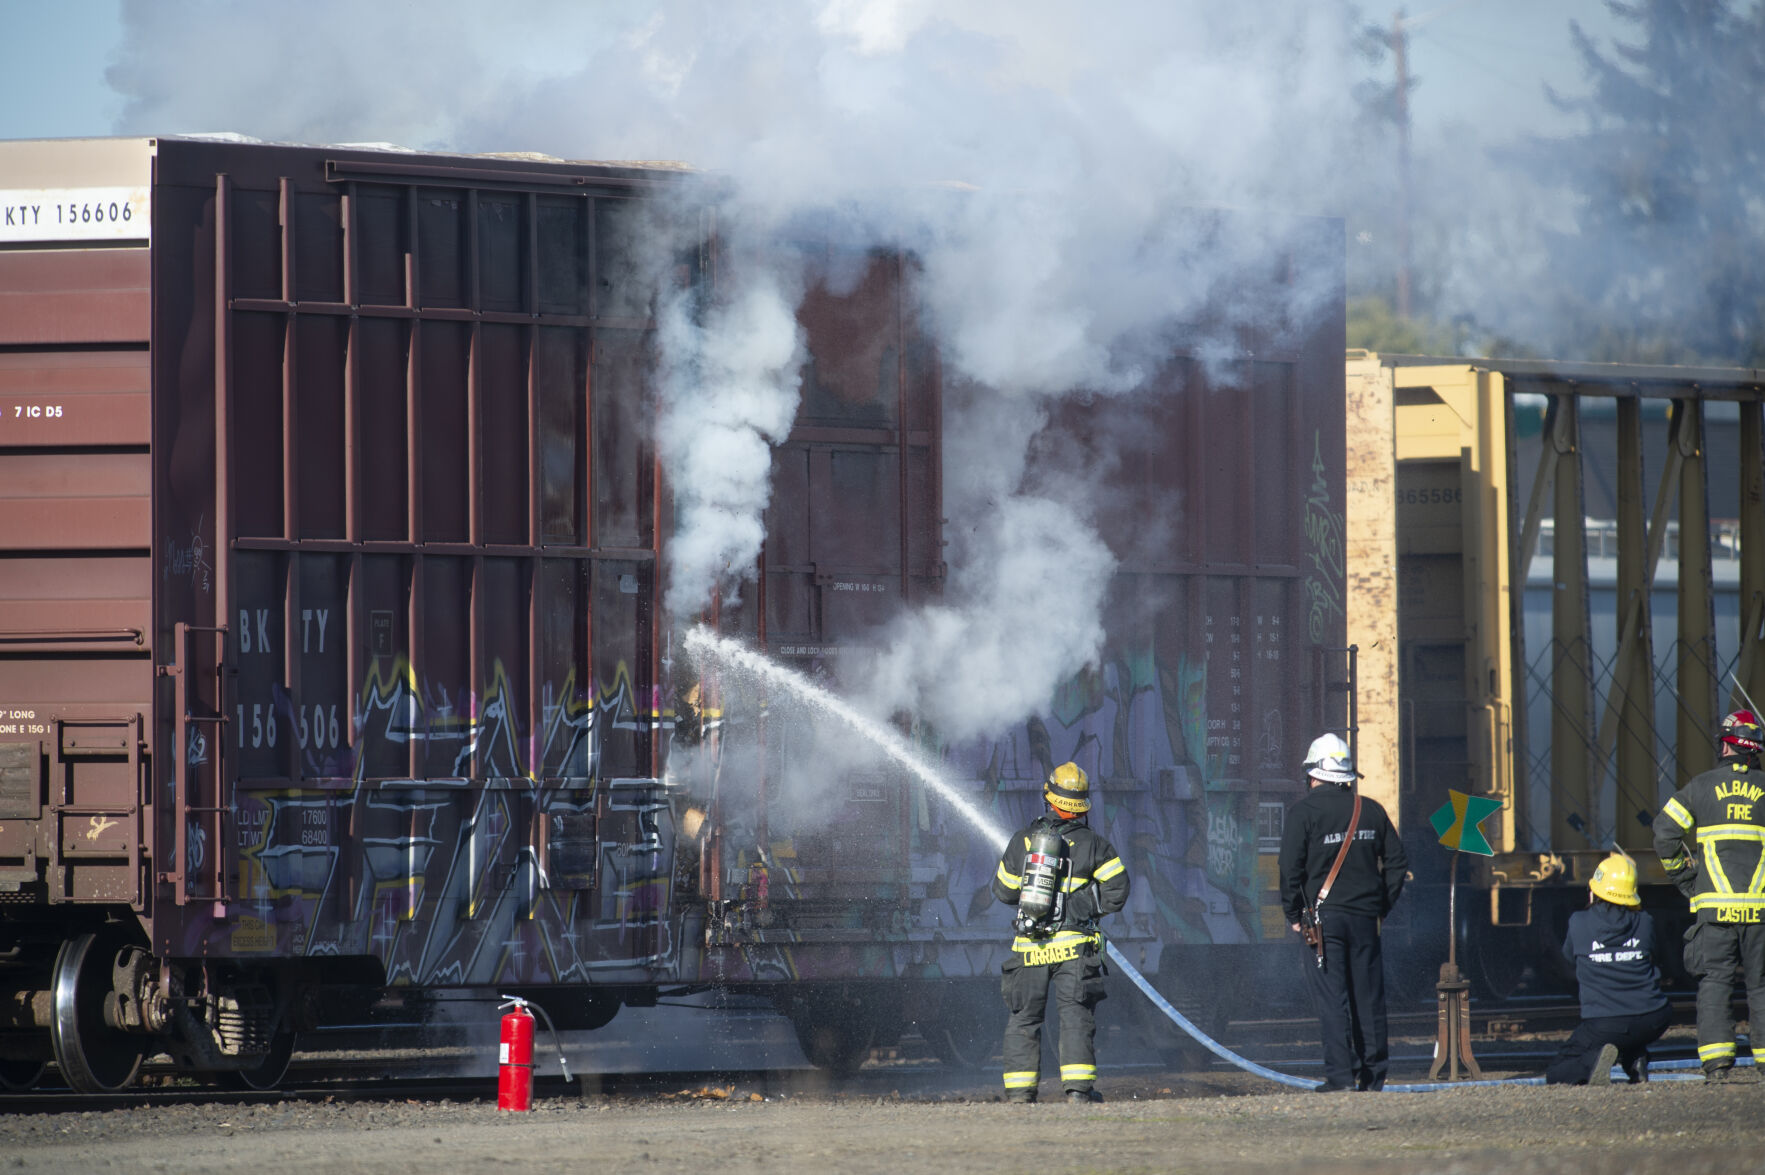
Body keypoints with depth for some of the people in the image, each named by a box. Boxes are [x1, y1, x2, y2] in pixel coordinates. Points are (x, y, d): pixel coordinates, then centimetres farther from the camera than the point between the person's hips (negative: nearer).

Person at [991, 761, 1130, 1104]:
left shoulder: (1022, 841, 3)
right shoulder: (1093, 845, -3)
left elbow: (1004, 892, 9)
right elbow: (1116, 890, -9)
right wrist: (1088, 905, 8)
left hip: (1030, 946, 2)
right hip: (1074, 947, -2)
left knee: (1023, 1018, 11)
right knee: (1076, 1016, -1)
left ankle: (1019, 1089, 8)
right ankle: (1078, 1087, -10)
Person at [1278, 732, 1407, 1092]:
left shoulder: (1305, 811, -6)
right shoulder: (1371, 810, 8)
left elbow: (1291, 867, -9)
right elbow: (1397, 863, 11)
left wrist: (1293, 914, 1)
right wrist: (1381, 907, 17)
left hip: (1323, 914, -4)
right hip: (1365, 915, 4)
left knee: (1331, 998, -4)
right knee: (1368, 996, 8)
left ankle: (1340, 1073, -10)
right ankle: (1373, 1073, 10)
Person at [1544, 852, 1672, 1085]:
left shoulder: (1580, 923, -2)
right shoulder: (1645, 923, 4)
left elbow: (1569, 954, 17)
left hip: (1602, 1027, -3)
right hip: (1650, 1023, 3)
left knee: (1555, 1074, 12)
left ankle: (1594, 1059, -19)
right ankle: (1635, 1059, 13)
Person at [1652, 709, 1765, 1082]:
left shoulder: (1702, 786, 3)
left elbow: (1665, 831, -2)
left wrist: (1684, 878, 9)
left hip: (1714, 905, -1)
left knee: (1714, 982, 1)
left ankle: (1716, 1061, -10)